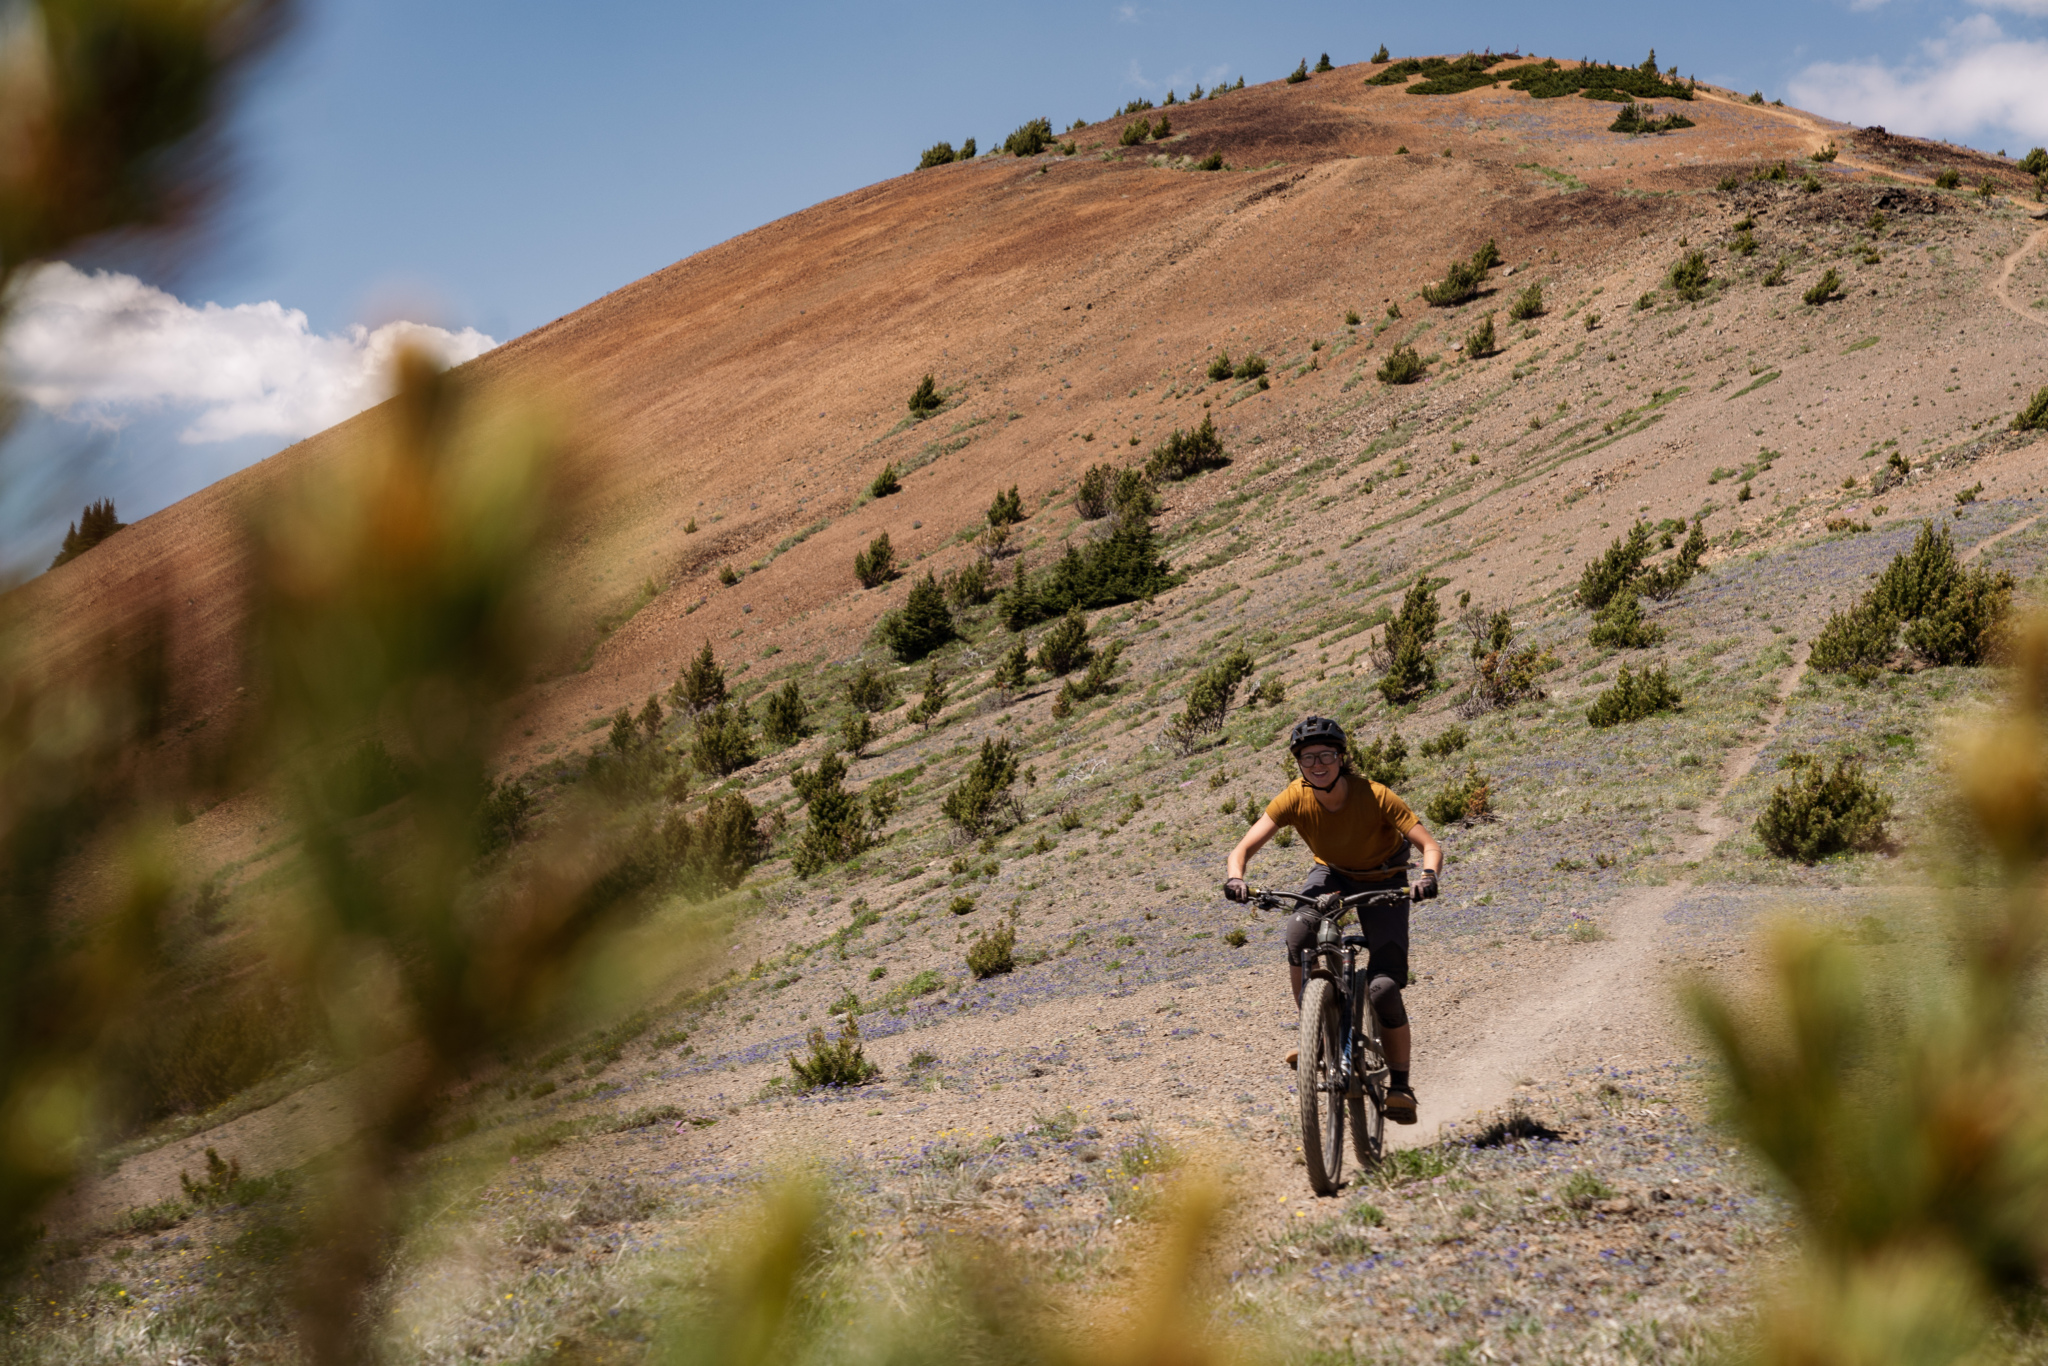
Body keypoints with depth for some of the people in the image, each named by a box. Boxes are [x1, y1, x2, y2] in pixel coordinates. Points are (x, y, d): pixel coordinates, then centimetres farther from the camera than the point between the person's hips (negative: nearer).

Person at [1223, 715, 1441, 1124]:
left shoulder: (1374, 796, -30)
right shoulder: (1294, 799, -23)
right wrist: (1235, 878, -48)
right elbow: (1243, 849, -26)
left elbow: (1430, 846, -30)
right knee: (1299, 929, -32)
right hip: (1332, 875, 2)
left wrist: (1427, 877, -52)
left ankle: (1399, 1084, 4)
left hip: (1383, 882, -2)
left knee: (1384, 987, -16)